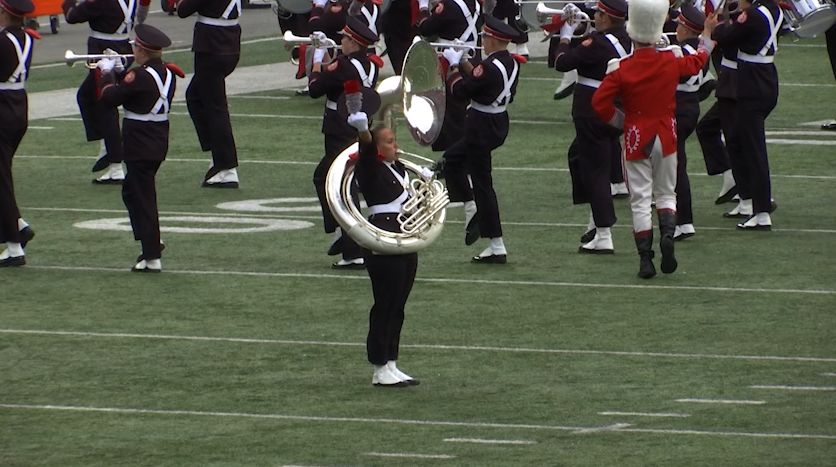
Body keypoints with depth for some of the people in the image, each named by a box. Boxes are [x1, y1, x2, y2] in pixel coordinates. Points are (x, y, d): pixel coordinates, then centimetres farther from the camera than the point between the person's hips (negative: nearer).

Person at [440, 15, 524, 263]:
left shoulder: (490, 66, -25)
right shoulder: (511, 62, 3)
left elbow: (460, 90, -19)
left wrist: (454, 65, -4)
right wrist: (463, 61, 8)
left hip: (481, 128, -10)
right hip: (498, 124, 10)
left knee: (481, 183, -2)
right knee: (452, 158, 28)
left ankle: (497, 247, 0)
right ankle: (473, 213, 24)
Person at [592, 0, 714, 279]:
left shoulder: (623, 70, -14)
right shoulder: (670, 63, -5)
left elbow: (600, 102, -18)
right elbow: (696, 62, 16)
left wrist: (620, 121, 0)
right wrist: (708, 36, 35)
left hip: (636, 140, -2)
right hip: (666, 137, 2)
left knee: (640, 199, 2)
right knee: (666, 193, 16)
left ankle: (645, 259, -2)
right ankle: (668, 233, -12)